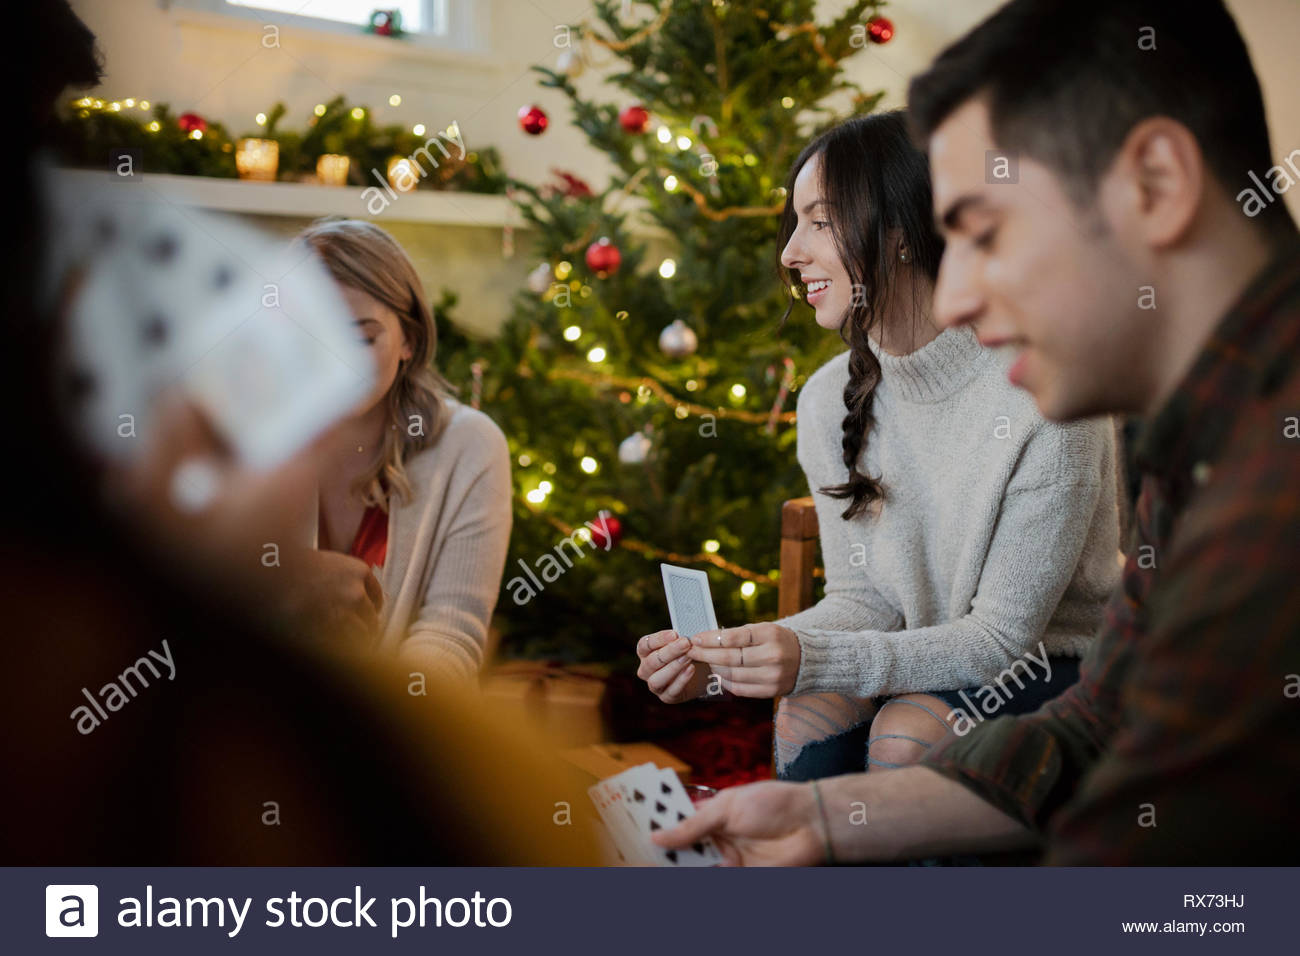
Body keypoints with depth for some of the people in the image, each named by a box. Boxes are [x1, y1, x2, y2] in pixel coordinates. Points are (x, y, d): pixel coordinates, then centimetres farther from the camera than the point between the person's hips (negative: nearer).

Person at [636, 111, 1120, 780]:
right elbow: (864, 600, -1)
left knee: (908, 731, -31)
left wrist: (815, 659, -35)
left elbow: (1002, 634, -21)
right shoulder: (829, 400, -3)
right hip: (925, 664, 4)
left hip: (1051, 672, -4)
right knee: (809, 714, -26)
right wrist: (722, 661, -20)